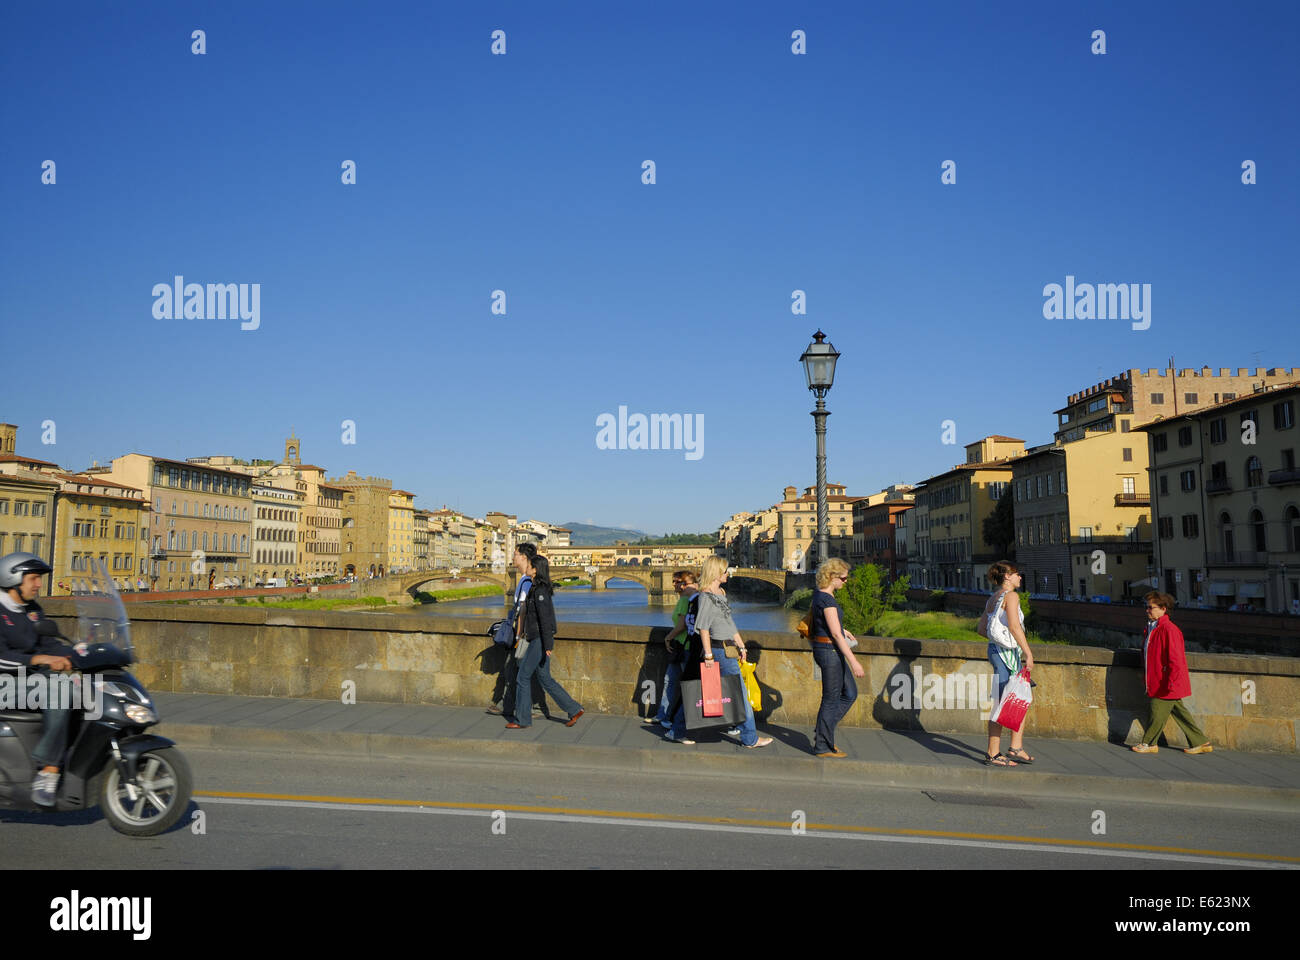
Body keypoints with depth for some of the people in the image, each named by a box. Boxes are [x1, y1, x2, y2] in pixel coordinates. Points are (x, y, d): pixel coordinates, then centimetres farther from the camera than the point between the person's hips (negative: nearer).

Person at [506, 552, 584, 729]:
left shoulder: (540, 591, -17)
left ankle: (522, 719, 11)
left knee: (523, 676, 1)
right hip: (536, 639, 10)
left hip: (540, 641, -10)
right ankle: (574, 709, 15)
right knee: (544, 678, 13)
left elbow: (545, 618, -21)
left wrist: (548, 645, -23)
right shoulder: (537, 588, 13)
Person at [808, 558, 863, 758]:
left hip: (825, 649, 10)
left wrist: (842, 630, 39)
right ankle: (823, 747, 12)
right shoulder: (827, 599, -20)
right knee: (831, 700, 1)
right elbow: (835, 634, -24)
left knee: (850, 693, 16)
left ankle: (822, 733, 20)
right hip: (829, 651, -10)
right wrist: (853, 662, -23)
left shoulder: (819, 593, 10)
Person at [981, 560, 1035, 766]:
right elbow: (1014, 626, -20)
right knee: (1001, 705, -4)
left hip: (996, 649, 10)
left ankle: (1016, 748, 17)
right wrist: (1028, 653, -19)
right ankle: (993, 754, 1)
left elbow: (982, 629, 18)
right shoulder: (1011, 596, -10)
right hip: (1006, 652, -9)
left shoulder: (992, 599, 16)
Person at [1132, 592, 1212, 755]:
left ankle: (1149, 744, 13)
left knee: (1158, 712, 2)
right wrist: (1145, 672, 25)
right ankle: (1200, 742, 24)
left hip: (1167, 683, -10)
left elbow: (1175, 660, -23)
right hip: (1158, 680, 10)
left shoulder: (1168, 630, -20)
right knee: (1179, 712, 15)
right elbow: (1148, 654, 23)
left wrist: (1171, 683, -24)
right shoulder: (1152, 628, 11)